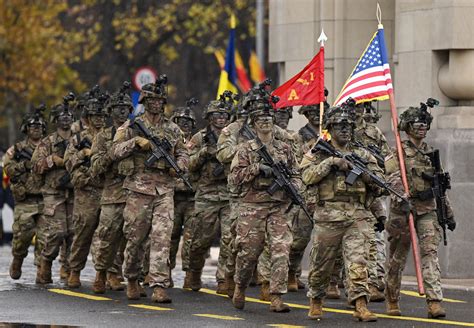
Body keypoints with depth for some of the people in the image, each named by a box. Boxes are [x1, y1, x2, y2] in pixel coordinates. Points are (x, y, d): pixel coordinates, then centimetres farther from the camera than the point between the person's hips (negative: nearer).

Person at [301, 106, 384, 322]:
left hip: (357, 217, 1)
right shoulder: (317, 154, 7)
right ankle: (315, 302, 29)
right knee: (321, 264, 9)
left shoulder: (361, 155, 15)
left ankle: (361, 305, -18)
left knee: (358, 261, -13)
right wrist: (331, 161, -15)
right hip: (328, 217, -1)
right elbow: (308, 176, -9)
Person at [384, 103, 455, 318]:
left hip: (428, 209, 4)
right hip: (404, 209, -4)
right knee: (397, 257, 6)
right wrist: (402, 199, -36)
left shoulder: (430, 153, 16)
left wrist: (449, 213, 24)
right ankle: (392, 301, 21)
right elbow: (395, 179, -19)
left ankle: (434, 302, -19)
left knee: (430, 252, -11)